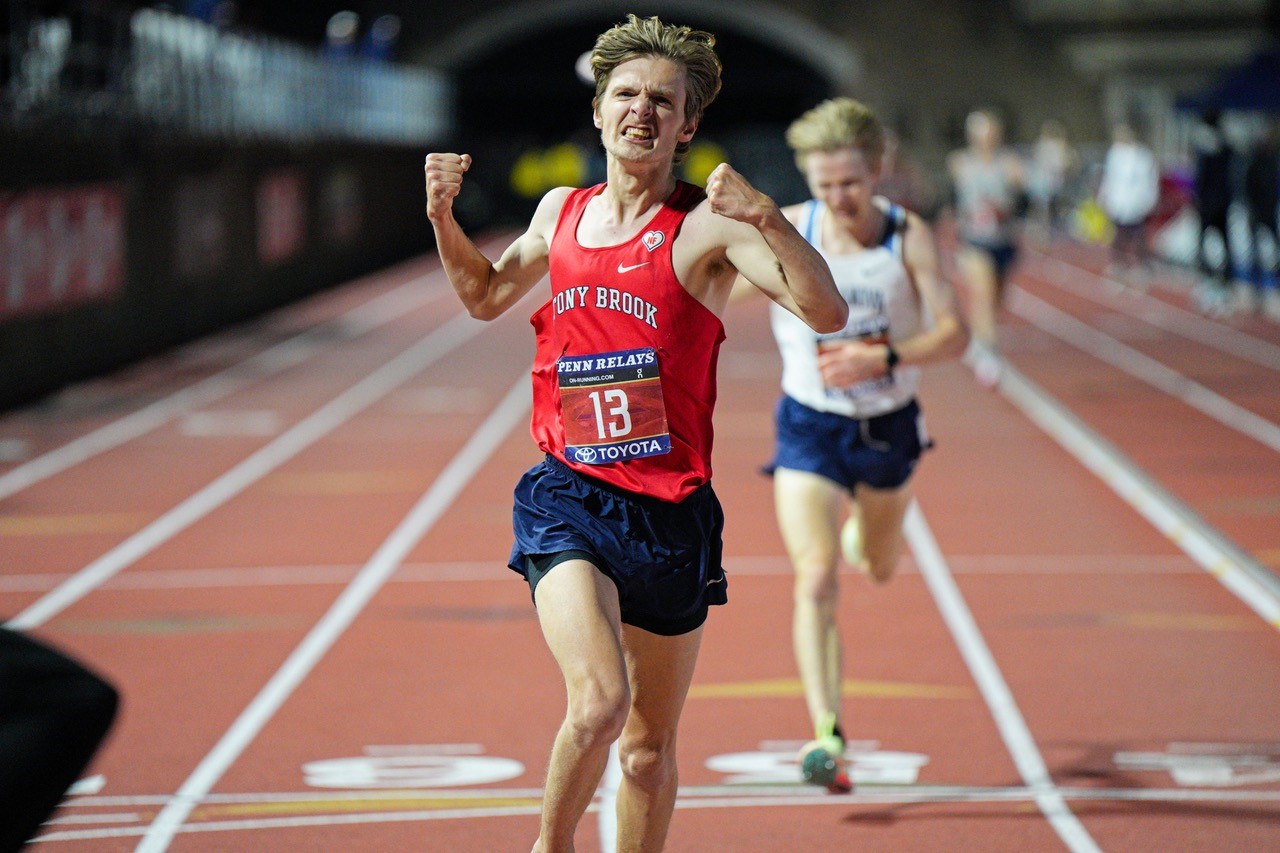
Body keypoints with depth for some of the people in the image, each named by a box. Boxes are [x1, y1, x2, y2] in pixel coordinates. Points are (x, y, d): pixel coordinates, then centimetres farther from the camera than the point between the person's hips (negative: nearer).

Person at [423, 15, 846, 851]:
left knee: (650, 741, 11)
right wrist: (444, 218, 12)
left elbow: (827, 313, -18)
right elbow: (486, 295, 29)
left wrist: (767, 216, -32)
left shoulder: (708, 226, -6)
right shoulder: (560, 211, 9)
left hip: (670, 512, -1)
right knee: (599, 701, -22)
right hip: (567, 498, 1)